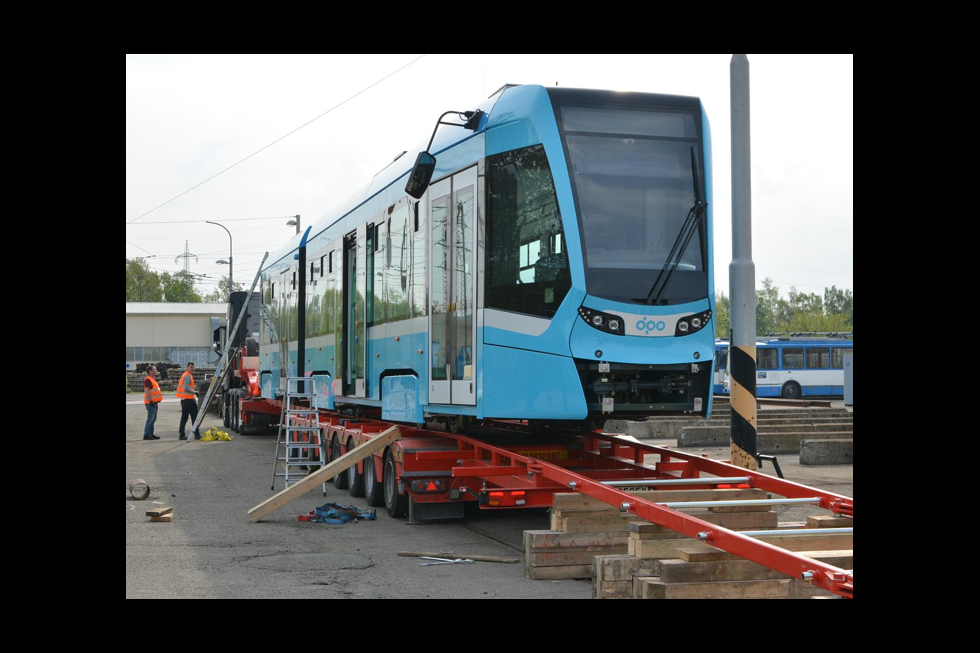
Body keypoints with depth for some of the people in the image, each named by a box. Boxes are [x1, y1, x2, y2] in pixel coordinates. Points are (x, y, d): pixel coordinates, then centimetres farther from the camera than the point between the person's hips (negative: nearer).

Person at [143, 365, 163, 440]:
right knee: (150, 419, -10)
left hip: (155, 402, 10)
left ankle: (150, 434, 17)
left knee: (153, 419, 12)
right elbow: (147, 391, -19)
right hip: (151, 403, -10)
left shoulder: (153, 379, 18)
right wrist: (150, 401, -23)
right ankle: (146, 435, -9)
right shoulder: (148, 380, -13)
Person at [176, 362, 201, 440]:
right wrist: (195, 392, -15)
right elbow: (186, 389, -24)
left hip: (184, 400, 10)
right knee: (194, 417, -5)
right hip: (189, 400, -10)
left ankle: (182, 435, 7)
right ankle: (197, 435, -5)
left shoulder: (184, 375, 19)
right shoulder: (187, 376, -13)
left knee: (184, 418, 9)